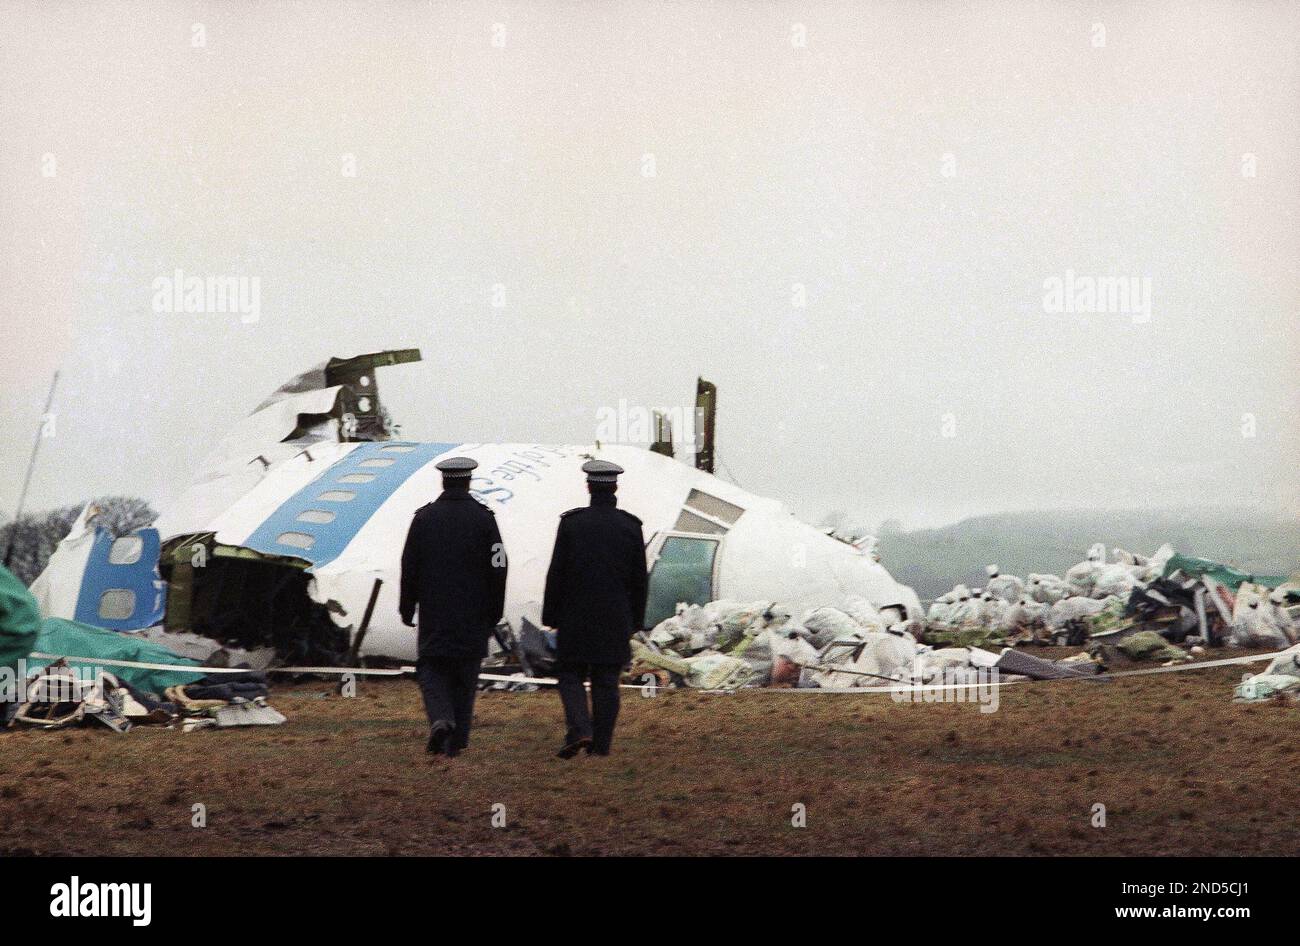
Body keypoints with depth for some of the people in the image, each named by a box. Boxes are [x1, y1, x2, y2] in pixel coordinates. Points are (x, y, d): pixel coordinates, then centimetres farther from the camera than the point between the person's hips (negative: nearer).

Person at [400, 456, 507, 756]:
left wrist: (407, 608, 9)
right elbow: (497, 568, -4)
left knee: (432, 667, 8)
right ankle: (457, 740, 11)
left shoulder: (424, 517, -2)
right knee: (465, 674, 10)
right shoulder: (483, 518, -4)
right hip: (473, 617, 0)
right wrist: (494, 612, 5)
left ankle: (440, 718, -18)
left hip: (434, 613, 0)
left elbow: (409, 567, 0)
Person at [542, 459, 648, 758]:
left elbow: (557, 574, -6)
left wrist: (551, 616, 2)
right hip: (616, 619, 2)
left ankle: (579, 730, -12)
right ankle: (601, 743, 7)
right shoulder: (631, 526, -1)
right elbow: (639, 579, 3)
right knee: (606, 681, 7)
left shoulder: (571, 523, -7)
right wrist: (635, 620, 13)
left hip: (576, 617, -2)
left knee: (570, 675, 8)